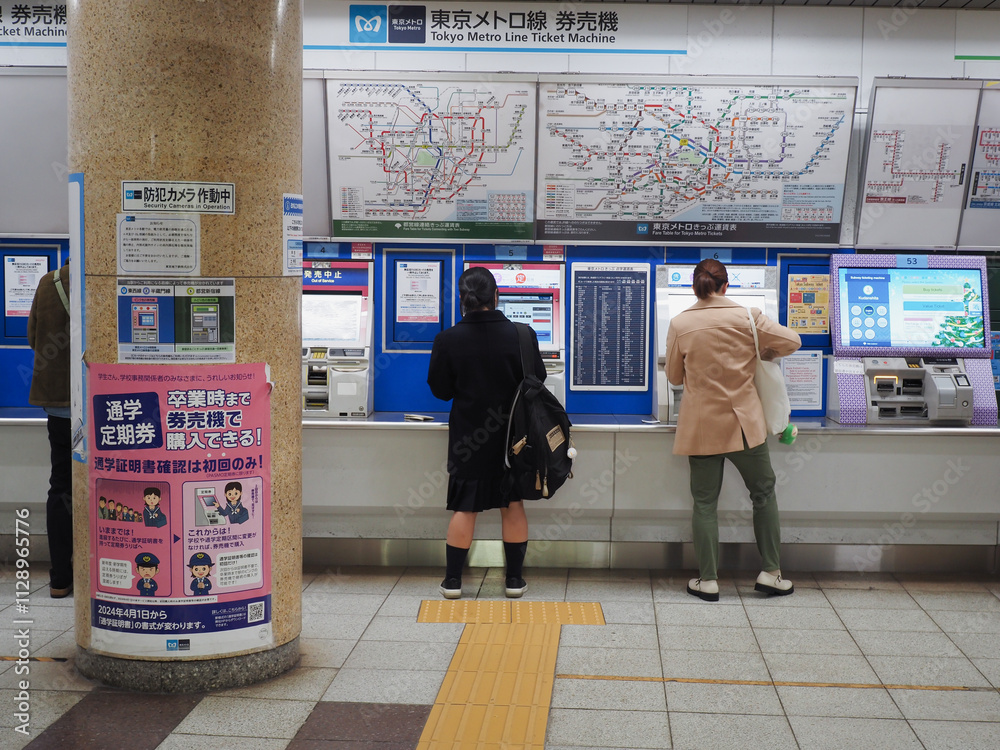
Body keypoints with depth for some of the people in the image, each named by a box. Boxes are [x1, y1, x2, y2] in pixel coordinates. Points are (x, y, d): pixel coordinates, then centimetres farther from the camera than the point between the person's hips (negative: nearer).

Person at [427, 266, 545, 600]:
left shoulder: (447, 340, -10)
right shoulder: (521, 335, -9)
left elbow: (440, 390, -1)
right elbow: (537, 381, 2)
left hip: (468, 435, 0)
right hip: (512, 434, 1)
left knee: (464, 507, 9)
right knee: (513, 504, 12)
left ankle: (453, 579, 14)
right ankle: (514, 578, 18)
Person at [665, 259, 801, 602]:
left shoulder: (679, 324, -5)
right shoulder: (746, 317, -7)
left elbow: (674, 377, 5)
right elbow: (791, 341, -3)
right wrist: (763, 354, 15)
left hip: (701, 425, 0)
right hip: (743, 422, 0)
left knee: (705, 502, 8)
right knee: (763, 493, 16)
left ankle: (708, 580, 11)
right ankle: (771, 573, 19)